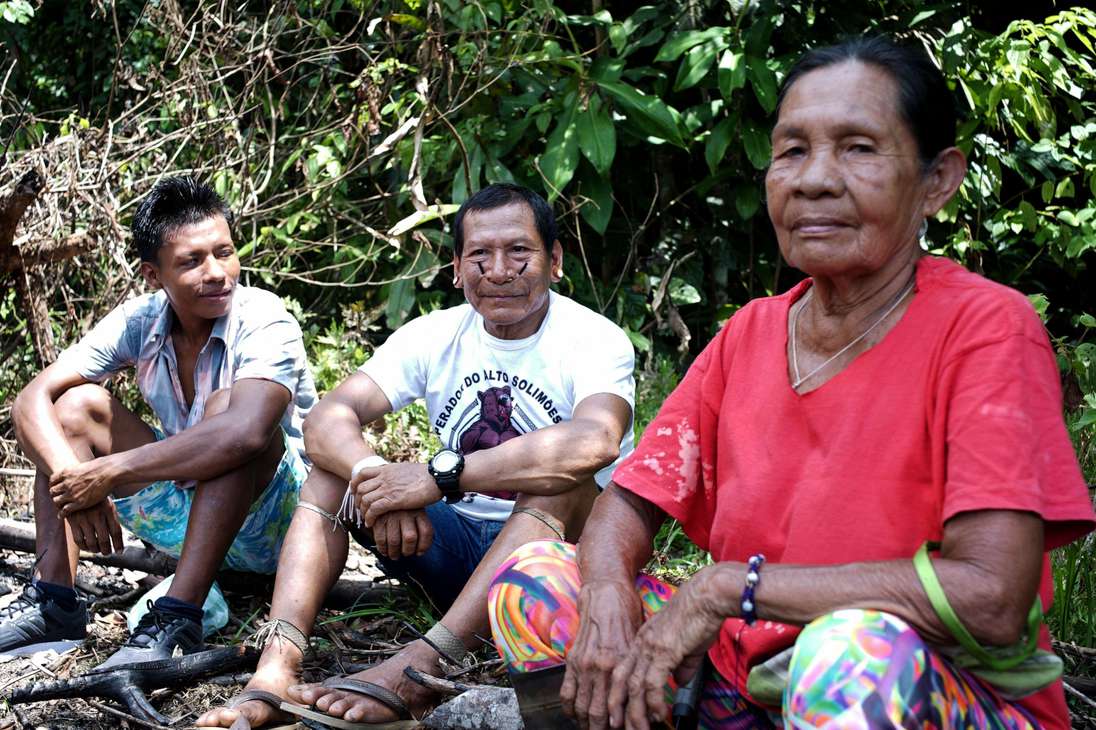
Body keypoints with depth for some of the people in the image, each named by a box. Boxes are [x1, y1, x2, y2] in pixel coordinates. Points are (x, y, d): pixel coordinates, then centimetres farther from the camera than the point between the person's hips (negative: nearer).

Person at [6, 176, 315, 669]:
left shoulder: (265, 322, -23)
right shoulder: (139, 322, -7)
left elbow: (245, 433, -42)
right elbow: (31, 401, -10)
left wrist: (108, 471, -35)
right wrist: (76, 482, -30)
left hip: (272, 525, -6)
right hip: (183, 512, 6)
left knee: (227, 407, -33)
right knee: (75, 404, -7)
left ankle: (177, 622, -36)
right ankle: (53, 601, -12)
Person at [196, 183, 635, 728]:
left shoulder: (594, 340, -14)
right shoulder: (434, 336, 0)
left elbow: (594, 442, -37)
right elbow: (326, 420, -13)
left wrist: (438, 476, -39)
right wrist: (377, 479, -35)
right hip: (458, 545, 5)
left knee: (565, 477, -34)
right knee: (335, 468, -12)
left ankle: (417, 669, -48)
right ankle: (276, 669, -32)